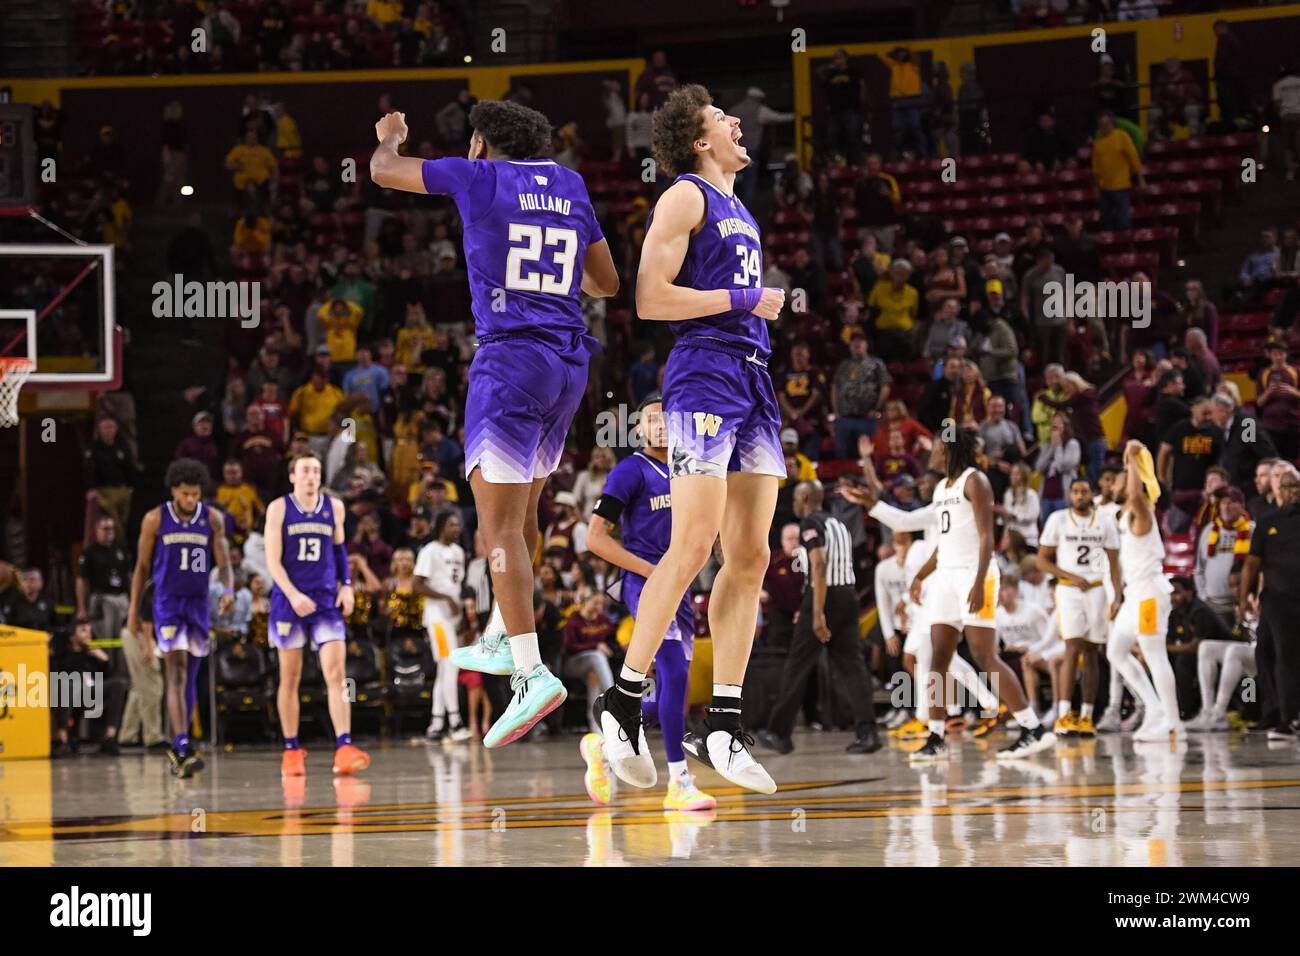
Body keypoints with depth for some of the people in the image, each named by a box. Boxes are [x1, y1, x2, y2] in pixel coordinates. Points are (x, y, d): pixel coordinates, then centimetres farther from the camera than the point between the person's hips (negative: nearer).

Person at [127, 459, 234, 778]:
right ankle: (183, 748, -26)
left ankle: (178, 750, 22)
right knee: (176, 674, -17)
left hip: (199, 605, 3)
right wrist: (133, 612, 4)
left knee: (190, 677, 10)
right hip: (167, 604, -3)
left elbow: (223, 563, 1)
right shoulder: (155, 520, -3)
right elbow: (142, 567, 5)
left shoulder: (212, 519, 2)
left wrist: (228, 590, -19)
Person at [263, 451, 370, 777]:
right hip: (289, 600, -1)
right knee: (290, 677, 5)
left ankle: (344, 748, -21)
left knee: (336, 673, -12)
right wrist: (293, 595, -19)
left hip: (326, 601, 2)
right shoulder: (279, 508, -1)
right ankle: (292, 750, 15)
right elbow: (273, 560, -6)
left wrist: (346, 585, 9)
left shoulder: (334, 507, 7)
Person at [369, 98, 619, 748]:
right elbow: (607, 284, 21)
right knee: (519, 504, 24)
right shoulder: (570, 186, 14)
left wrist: (388, 138, 36)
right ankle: (503, 639, 34)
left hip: (510, 355, -6)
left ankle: (533, 673, -22)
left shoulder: (479, 177, 1)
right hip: (570, 361, 6)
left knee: (501, 523, -10)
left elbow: (383, 172, 14)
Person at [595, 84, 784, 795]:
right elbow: (651, 298, -12)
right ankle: (623, 701, -8)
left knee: (750, 557, 2)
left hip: (752, 379, 9)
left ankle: (721, 729, 2)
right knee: (693, 546, -15)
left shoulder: (737, 210, 24)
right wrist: (745, 300, -10)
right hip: (704, 374, -9)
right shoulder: (685, 197, -3)